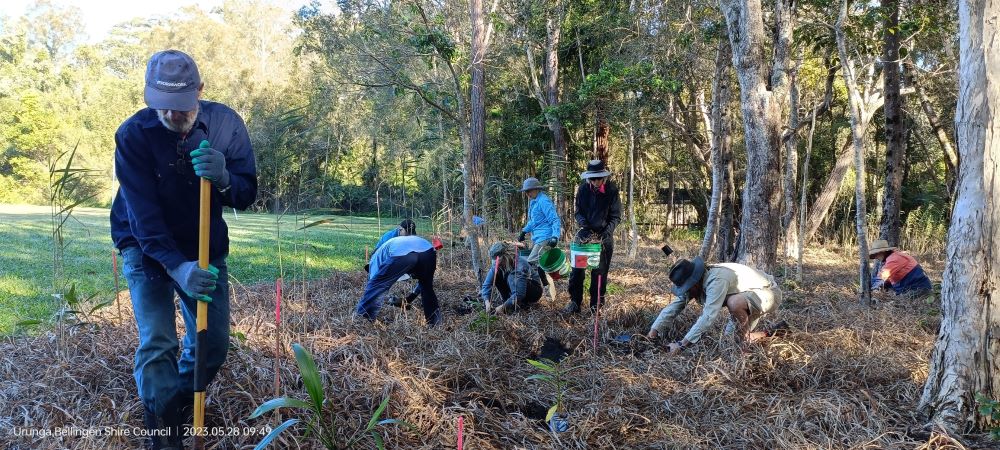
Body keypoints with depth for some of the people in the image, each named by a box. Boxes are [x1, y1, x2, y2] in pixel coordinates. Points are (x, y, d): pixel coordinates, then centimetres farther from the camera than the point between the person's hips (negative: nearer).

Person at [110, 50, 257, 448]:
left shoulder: (225, 123, -16)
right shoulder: (133, 134, -22)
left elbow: (247, 196, -15)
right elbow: (143, 212, -25)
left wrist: (223, 179, -39)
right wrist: (177, 267, -38)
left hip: (206, 246, 3)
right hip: (147, 247, -3)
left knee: (213, 343, 4)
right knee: (157, 344, -14)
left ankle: (181, 407, 31)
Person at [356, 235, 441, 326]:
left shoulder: (377, 255, 37)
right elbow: (423, 278, 51)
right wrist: (409, 299, 60)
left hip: (400, 253, -4)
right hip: (428, 250, 4)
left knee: (376, 286, 15)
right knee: (427, 288, 29)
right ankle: (435, 323, 33)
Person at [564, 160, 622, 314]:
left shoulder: (612, 191, -9)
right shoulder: (583, 189, -3)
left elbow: (616, 216, -5)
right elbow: (578, 212, 3)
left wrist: (607, 231, -20)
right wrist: (584, 225, -17)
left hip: (604, 237, -2)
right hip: (585, 234, 2)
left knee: (600, 272, 4)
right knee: (577, 269, -1)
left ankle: (596, 305, 14)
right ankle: (574, 303, 8)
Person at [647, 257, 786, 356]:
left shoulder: (716, 280, -36)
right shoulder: (694, 282, -8)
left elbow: (708, 316, -43)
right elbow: (673, 307, -7)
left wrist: (681, 344, -43)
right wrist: (653, 331, -18)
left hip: (769, 293, -9)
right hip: (750, 298, 9)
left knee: (734, 303, -37)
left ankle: (747, 338, -12)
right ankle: (772, 332, 26)